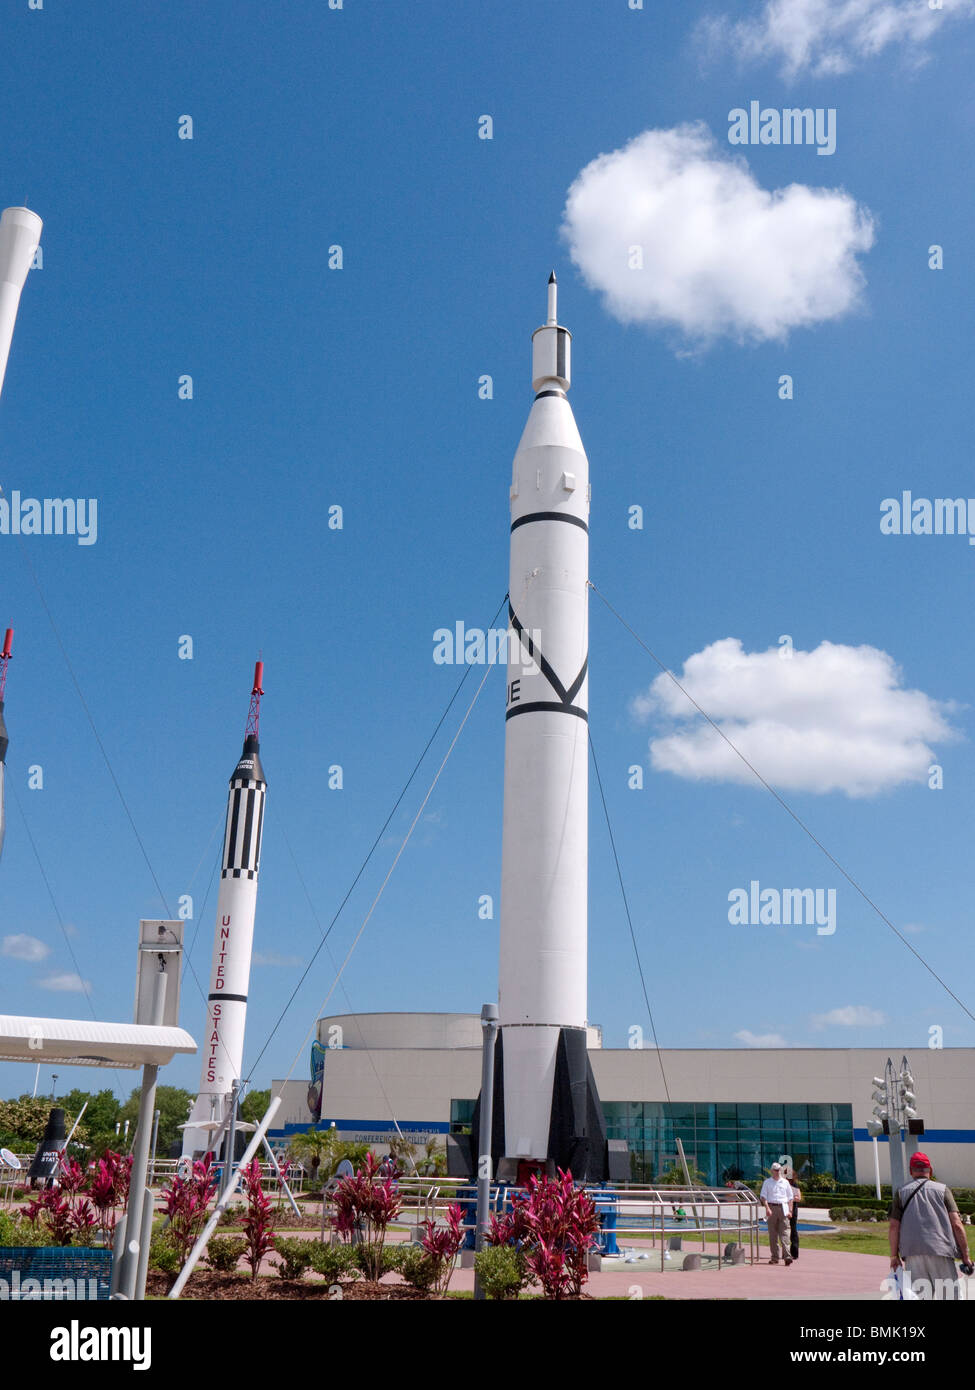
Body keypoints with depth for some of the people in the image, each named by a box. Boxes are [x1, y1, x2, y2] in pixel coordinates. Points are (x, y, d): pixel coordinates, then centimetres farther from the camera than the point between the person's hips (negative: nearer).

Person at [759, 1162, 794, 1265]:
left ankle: (787, 1256, -15)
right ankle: (775, 1257, 8)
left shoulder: (785, 1182, 13)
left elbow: (790, 1197, 15)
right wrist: (767, 1208, -12)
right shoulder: (767, 1182, 8)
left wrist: (790, 1210, 5)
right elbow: (763, 1196, 2)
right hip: (772, 1207, 0)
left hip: (783, 1208, 0)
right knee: (772, 1234, 2)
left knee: (784, 1232, -9)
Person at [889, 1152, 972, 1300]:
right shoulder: (942, 1189, 8)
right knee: (950, 1295, 4)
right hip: (941, 1252, -1)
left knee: (917, 1295, 6)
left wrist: (894, 1256, 11)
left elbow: (894, 1226, 6)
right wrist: (965, 1256, 5)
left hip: (912, 1255, 1)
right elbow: (957, 1225, 1)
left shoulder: (901, 1192, 12)